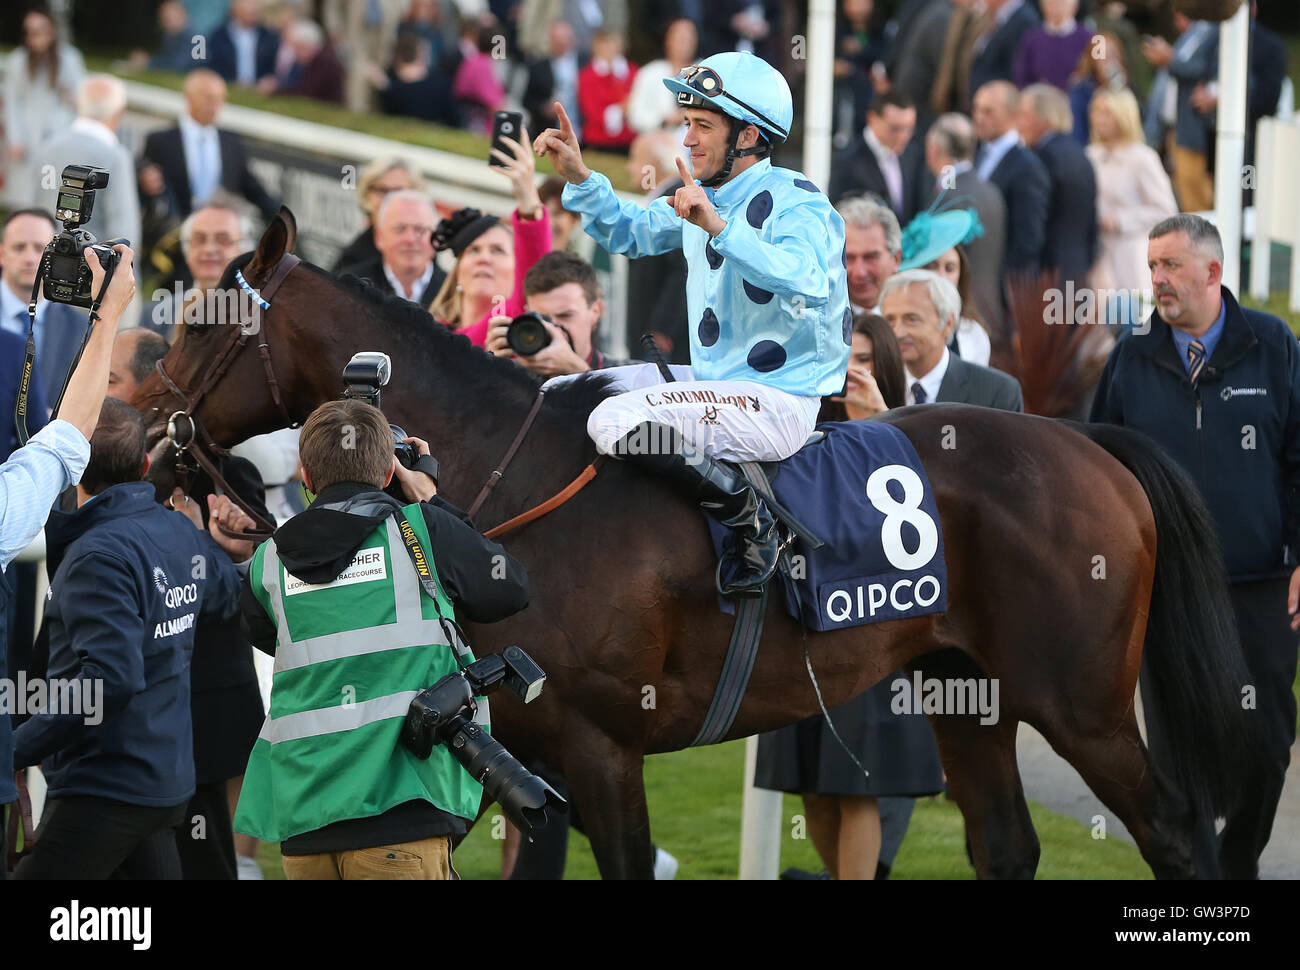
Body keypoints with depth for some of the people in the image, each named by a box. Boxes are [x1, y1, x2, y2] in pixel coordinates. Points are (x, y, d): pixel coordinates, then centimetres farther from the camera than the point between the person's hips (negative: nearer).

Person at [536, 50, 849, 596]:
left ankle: (748, 519, -11)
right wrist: (578, 178, 8)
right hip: (714, 386, 10)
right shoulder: (705, 200, 12)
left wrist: (720, 228, -43)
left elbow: (808, 279, -35)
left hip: (779, 404, -10)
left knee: (615, 423, -27)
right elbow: (629, 233, 25)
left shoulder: (796, 203, -15)